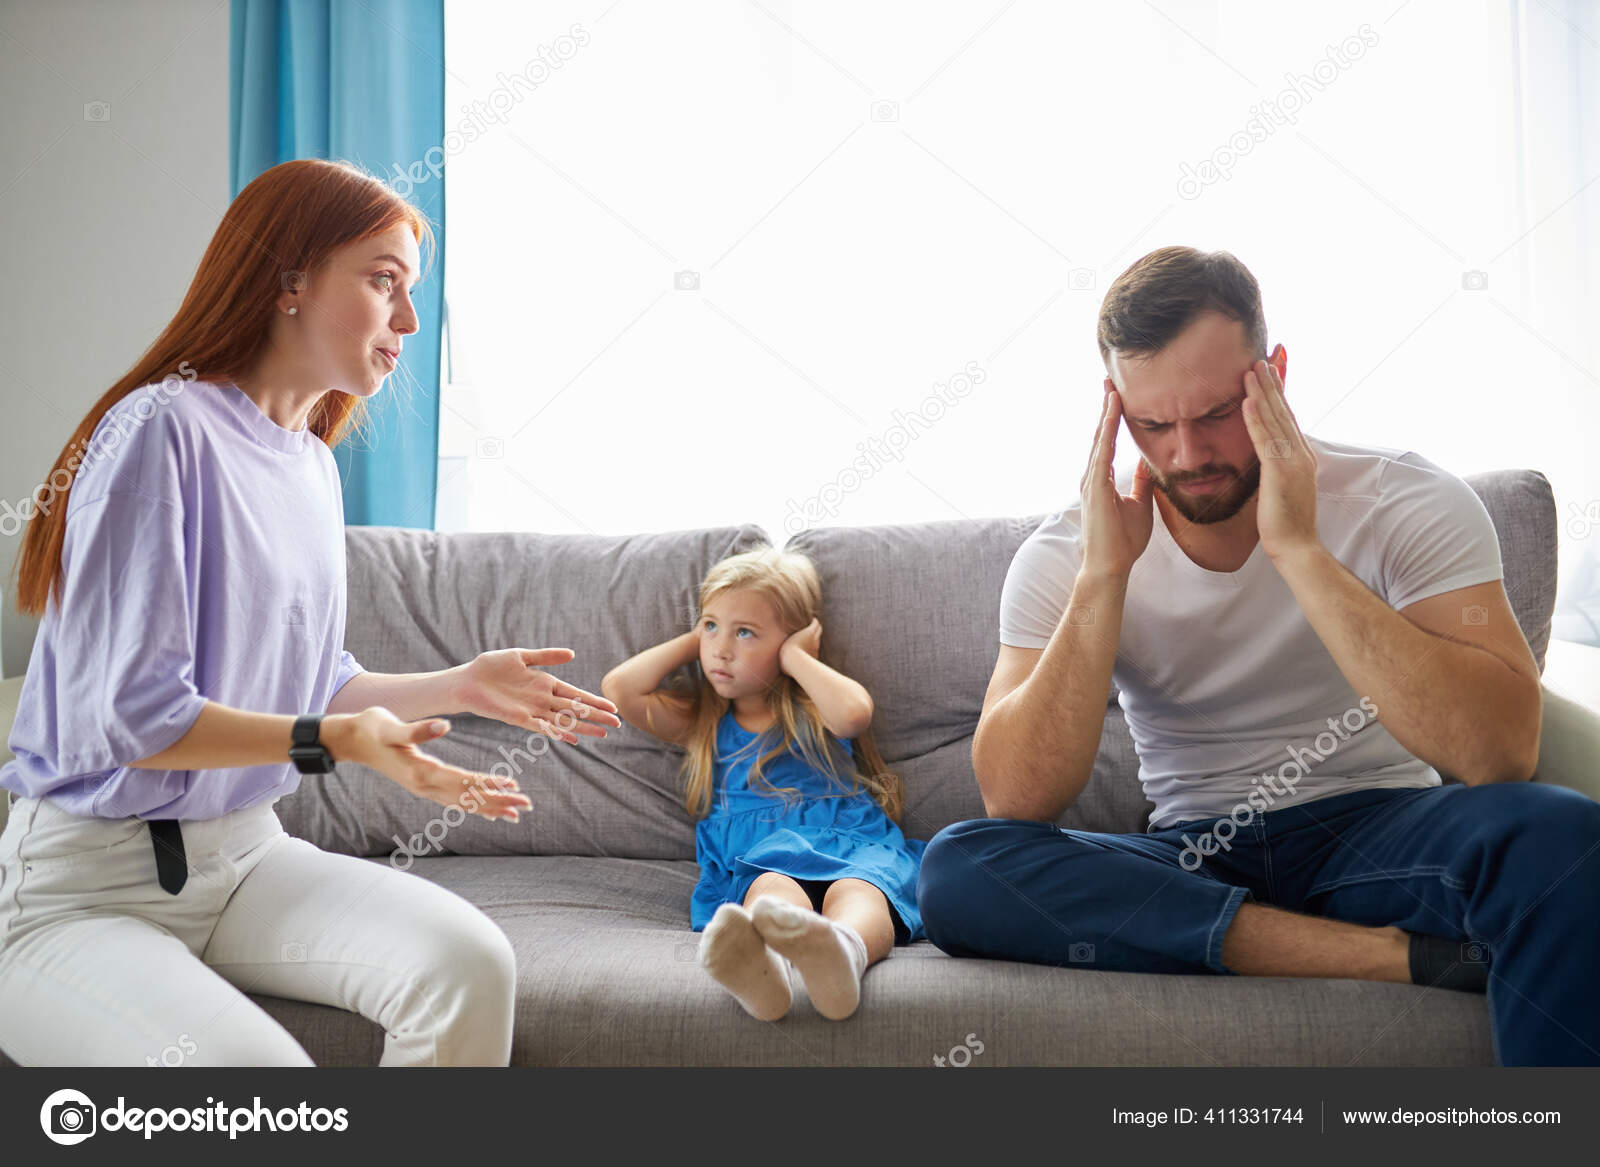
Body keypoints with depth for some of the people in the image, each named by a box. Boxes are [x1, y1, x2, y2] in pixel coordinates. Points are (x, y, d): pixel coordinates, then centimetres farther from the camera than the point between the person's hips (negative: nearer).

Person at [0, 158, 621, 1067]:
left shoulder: (314, 463, 10)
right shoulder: (163, 429, -15)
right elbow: (126, 712, -20)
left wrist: (463, 685, 6)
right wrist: (334, 741, -28)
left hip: (246, 856, 7)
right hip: (80, 885, -6)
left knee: (468, 963, -18)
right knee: (247, 1061, -31)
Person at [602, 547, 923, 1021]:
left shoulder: (814, 709, 18)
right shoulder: (702, 723, 26)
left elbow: (853, 712, -9)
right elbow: (620, 690, 12)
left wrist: (793, 657, 6)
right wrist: (691, 641, 23)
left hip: (851, 848, 0)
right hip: (757, 863, 1)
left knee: (857, 892, -38)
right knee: (773, 890, -37)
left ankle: (843, 952, -72)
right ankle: (761, 963, -71)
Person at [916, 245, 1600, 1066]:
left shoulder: (1408, 504, -8)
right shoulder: (1061, 558, -5)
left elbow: (1501, 756, -23)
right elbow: (1016, 803, -17)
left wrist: (1299, 551, -25)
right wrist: (1104, 574, -22)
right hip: (1193, 860, 3)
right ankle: (1399, 955, -25)